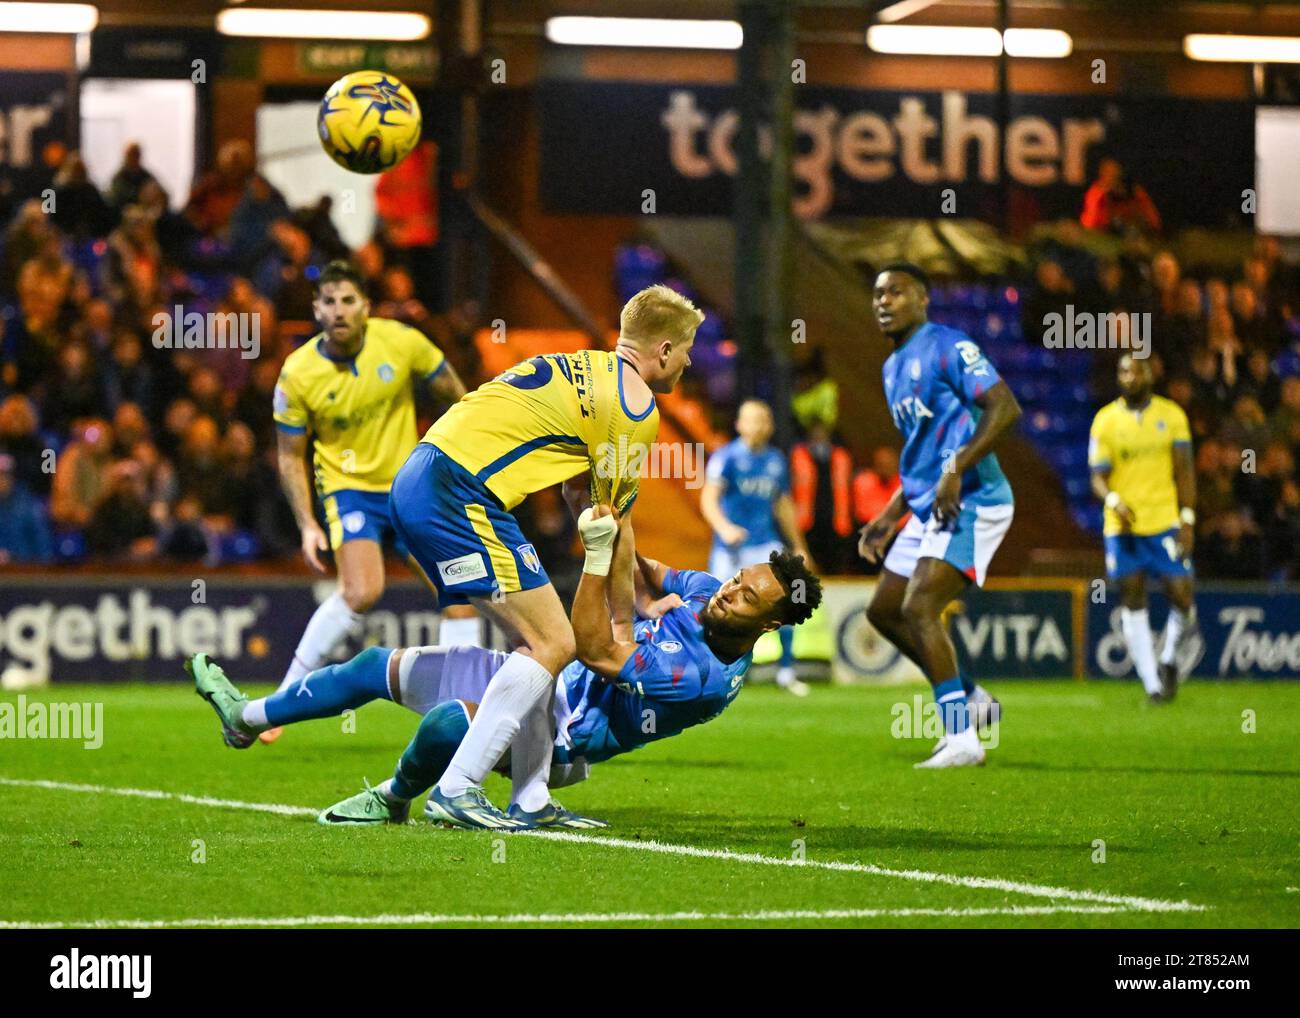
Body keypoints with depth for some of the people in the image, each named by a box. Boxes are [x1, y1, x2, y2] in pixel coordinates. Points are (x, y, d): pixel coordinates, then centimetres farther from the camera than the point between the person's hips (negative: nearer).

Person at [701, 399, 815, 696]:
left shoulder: (776, 461, 11)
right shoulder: (726, 457, -6)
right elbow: (709, 498, -16)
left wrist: (798, 547, 26)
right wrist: (724, 527, -34)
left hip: (766, 545, 4)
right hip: (731, 549, -4)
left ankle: (786, 671, 2)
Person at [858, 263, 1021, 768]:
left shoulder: (948, 347, -10)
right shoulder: (894, 367, 19)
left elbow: (1005, 408, -21)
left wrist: (955, 471, -26)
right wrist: (890, 516, 21)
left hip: (970, 502, -10)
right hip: (929, 507, 10)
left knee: (919, 608, -20)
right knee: (883, 610, 12)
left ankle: (961, 737, -18)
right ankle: (971, 699, 23)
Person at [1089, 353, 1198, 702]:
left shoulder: (1171, 415, 5)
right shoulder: (1105, 421, 3)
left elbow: (1184, 471, 6)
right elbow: (1098, 477, 0)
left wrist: (1187, 519, -3)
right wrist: (1114, 501, -21)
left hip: (1165, 522, 0)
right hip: (1122, 526, 0)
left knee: (1181, 598, -6)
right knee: (1132, 601, 0)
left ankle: (1168, 659, 22)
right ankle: (1152, 683, 5)